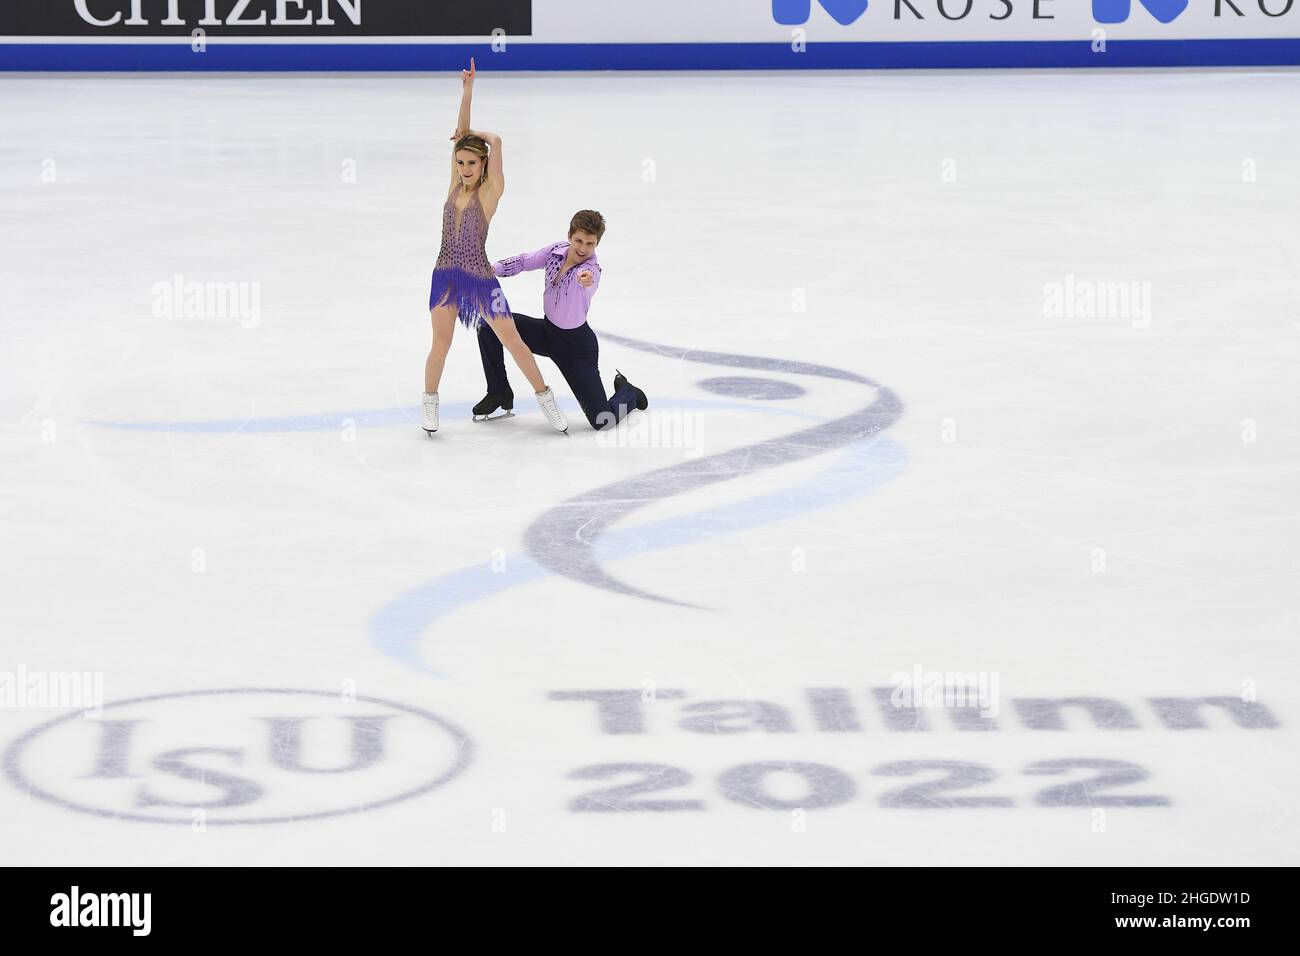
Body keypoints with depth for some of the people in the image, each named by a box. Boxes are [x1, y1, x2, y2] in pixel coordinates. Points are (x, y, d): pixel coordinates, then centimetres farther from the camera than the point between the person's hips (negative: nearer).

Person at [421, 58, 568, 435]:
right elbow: (461, 134, -6)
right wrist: (467, 91, -13)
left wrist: (471, 133, -2)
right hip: (446, 275, 3)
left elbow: (495, 141, -21)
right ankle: (429, 400, 20)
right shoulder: (456, 185, 2)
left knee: (513, 341, 5)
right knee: (441, 345, 2)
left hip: (480, 277, -3)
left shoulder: (489, 192, -10)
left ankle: (546, 398, 15)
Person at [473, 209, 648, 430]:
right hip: (547, 330, 6)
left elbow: (586, 277, -53)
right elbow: (525, 261, 4)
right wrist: (494, 269, -11)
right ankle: (499, 395, 8)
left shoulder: (591, 269, -29)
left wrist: (586, 280, -77)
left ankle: (627, 394, 28)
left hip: (576, 345, -6)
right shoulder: (556, 251, -10)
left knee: (602, 420, -12)